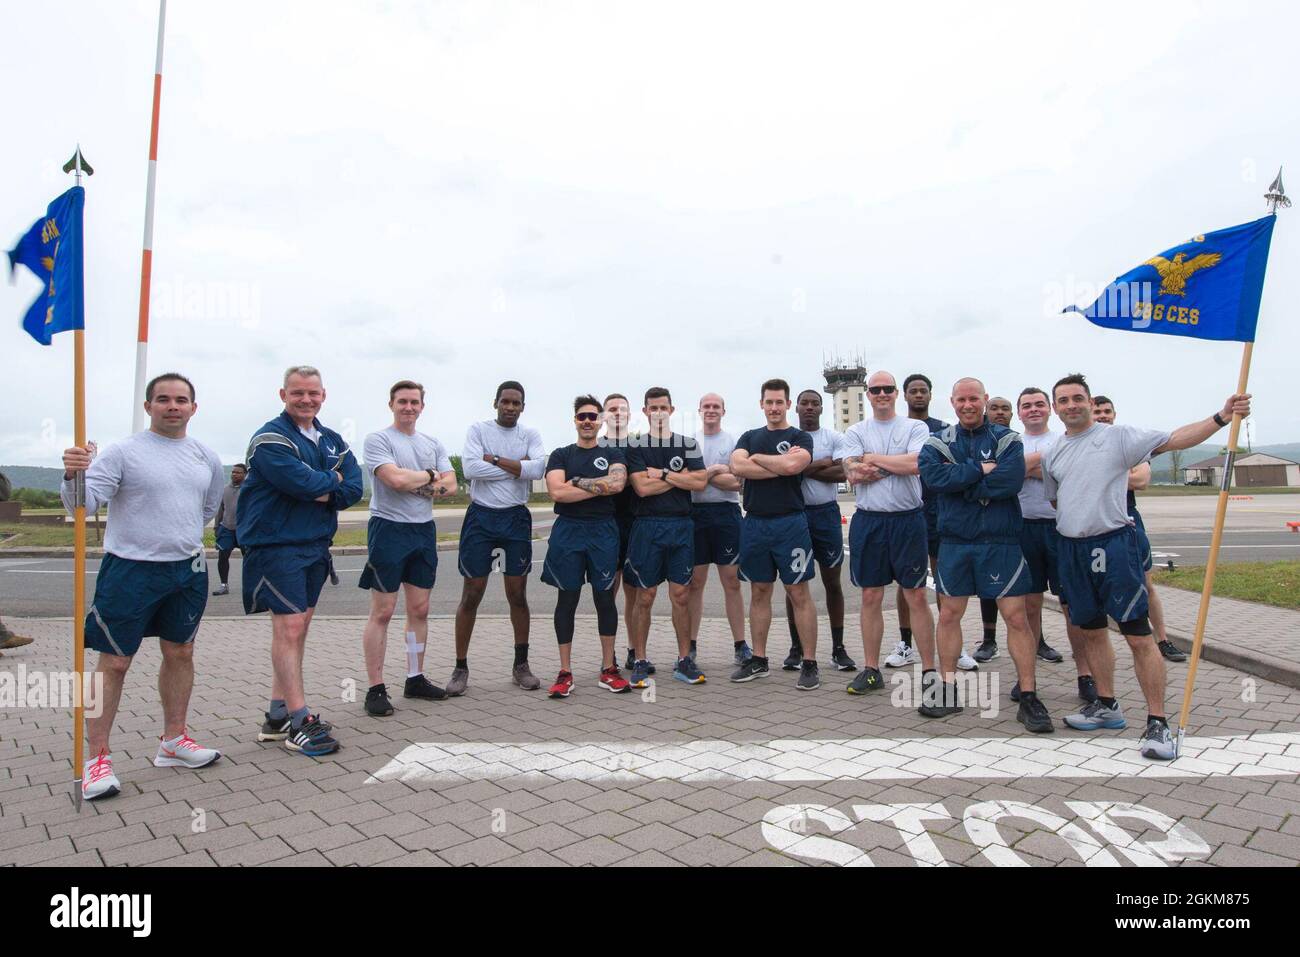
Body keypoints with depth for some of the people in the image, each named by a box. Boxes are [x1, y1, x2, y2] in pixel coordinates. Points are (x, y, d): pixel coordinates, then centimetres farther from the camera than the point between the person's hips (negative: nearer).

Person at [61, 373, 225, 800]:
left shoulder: (206, 458, 7)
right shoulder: (124, 452, -9)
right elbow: (84, 503, -17)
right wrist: (73, 476, -35)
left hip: (188, 570, 5)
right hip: (131, 571, -5)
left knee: (180, 654, 13)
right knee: (114, 663, 0)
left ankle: (173, 741, 27)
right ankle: (97, 757, 11)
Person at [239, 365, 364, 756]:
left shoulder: (332, 441, 13)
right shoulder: (271, 439, -9)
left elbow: (354, 488, 3)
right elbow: (304, 482, -23)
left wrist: (324, 494, -14)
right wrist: (332, 478, -4)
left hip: (315, 545, 7)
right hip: (276, 545, -7)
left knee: (299, 626, 10)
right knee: (289, 626, -9)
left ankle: (278, 715, 19)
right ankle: (300, 721, -5)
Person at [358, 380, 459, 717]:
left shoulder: (432, 444, 14)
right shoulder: (377, 440, -4)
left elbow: (450, 486, 4)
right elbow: (396, 479, -20)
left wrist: (414, 484, -11)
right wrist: (430, 476, -2)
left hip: (424, 531, 6)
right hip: (389, 529, -6)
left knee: (420, 609, 10)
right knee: (382, 612, -4)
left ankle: (415, 679, 21)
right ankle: (376, 689, 3)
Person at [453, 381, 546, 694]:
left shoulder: (530, 435, 5)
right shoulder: (479, 429, 0)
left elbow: (538, 468, -13)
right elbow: (470, 467, -17)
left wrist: (493, 459, -14)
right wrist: (517, 467, -12)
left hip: (516, 518, 2)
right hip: (481, 516, -2)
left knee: (518, 595, 8)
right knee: (471, 595, 2)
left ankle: (521, 665, 21)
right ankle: (460, 667, 14)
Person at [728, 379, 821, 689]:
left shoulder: (800, 437, 2)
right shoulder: (749, 437, 13)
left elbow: (793, 464, -21)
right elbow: (737, 466, -7)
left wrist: (756, 458, -5)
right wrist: (780, 466, -11)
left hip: (790, 523, -4)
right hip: (754, 523, 4)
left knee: (799, 594, -2)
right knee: (759, 593, 11)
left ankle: (809, 664, 4)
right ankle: (758, 660, 20)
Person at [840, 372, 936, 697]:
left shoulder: (915, 428, 2)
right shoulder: (855, 432, 9)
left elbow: (916, 464, -16)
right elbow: (853, 475, -6)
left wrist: (872, 459, -8)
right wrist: (896, 464, -10)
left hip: (908, 520, -2)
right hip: (868, 521, 2)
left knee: (916, 596, 2)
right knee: (871, 597, 8)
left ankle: (929, 670, 12)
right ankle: (871, 670, 18)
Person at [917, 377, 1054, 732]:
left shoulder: (1007, 440, 1)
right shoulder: (937, 443, 6)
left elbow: (1011, 481, -18)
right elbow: (934, 476, -15)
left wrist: (961, 484, -13)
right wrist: (980, 469, -17)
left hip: (1001, 541, -2)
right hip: (955, 541, 2)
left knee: (1016, 617, -2)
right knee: (949, 614, 8)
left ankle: (1029, 698, 8)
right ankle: (948, 692, 20)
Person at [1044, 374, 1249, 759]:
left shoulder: (1118, 436, -3)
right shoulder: (1052, 453, 12)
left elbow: (1175, 439, -12)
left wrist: (1220, 417, -23)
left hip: (1113, 543, -5)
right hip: (1071, 549, 6)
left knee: (1138, 635, -6)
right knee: (1092, 631, 15)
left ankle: (1157, 721, 2)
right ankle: (1107, 705, 29)